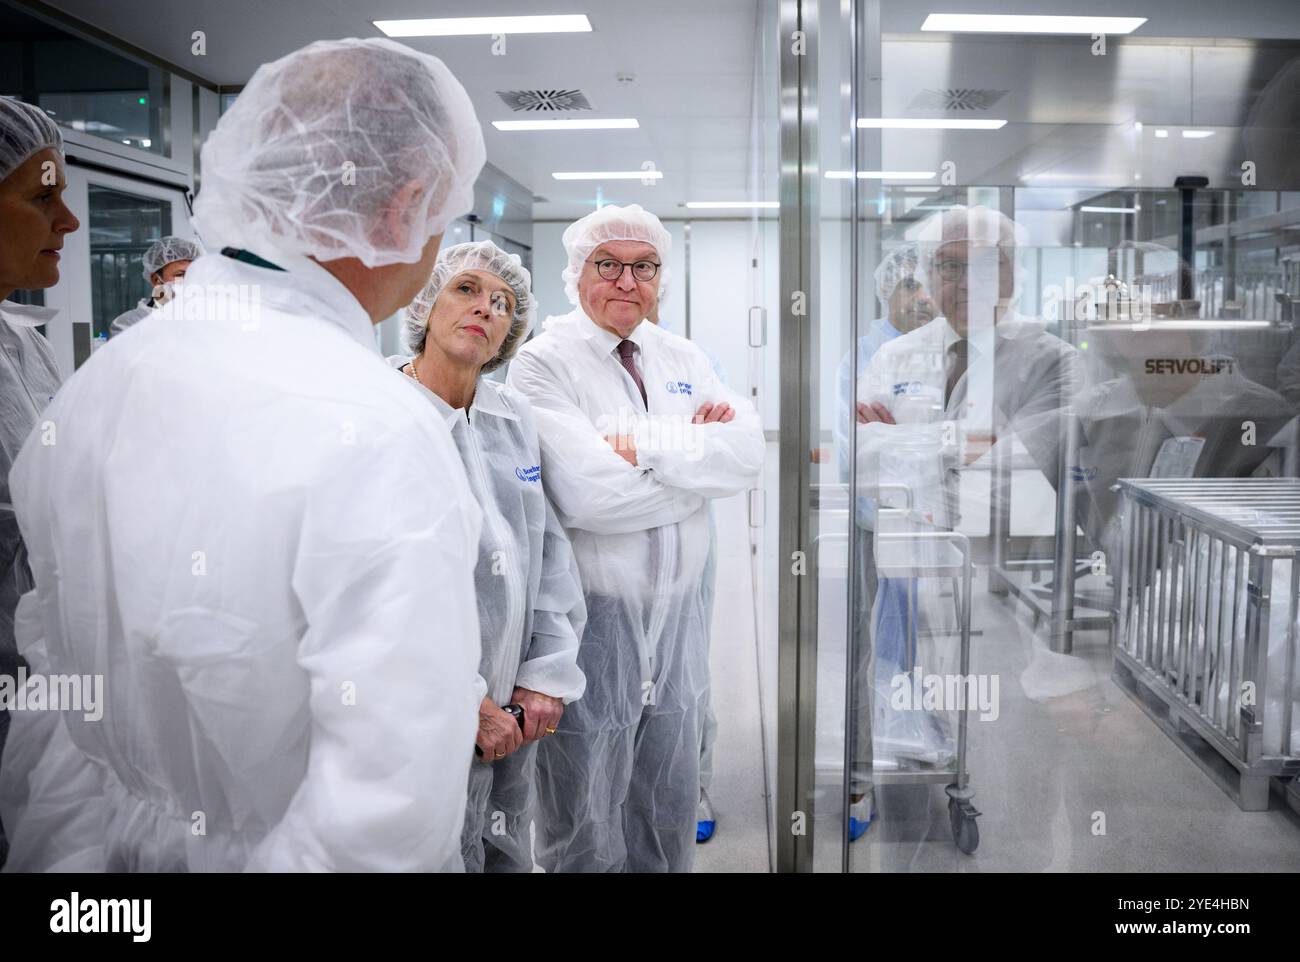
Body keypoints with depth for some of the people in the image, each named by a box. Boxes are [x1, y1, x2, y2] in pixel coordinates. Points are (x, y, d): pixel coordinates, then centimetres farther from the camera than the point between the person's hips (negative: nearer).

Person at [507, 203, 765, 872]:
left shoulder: (683, 359, 8)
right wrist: (696, 449, -13)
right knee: (585, 831, 12)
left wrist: (646, 446, -19)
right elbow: (584, 494, -25)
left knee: (671, 815, 21)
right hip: (592, 612, -5)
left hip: (678, 608, 6)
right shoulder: (544, 363, -10)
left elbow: (748, 456, -7)